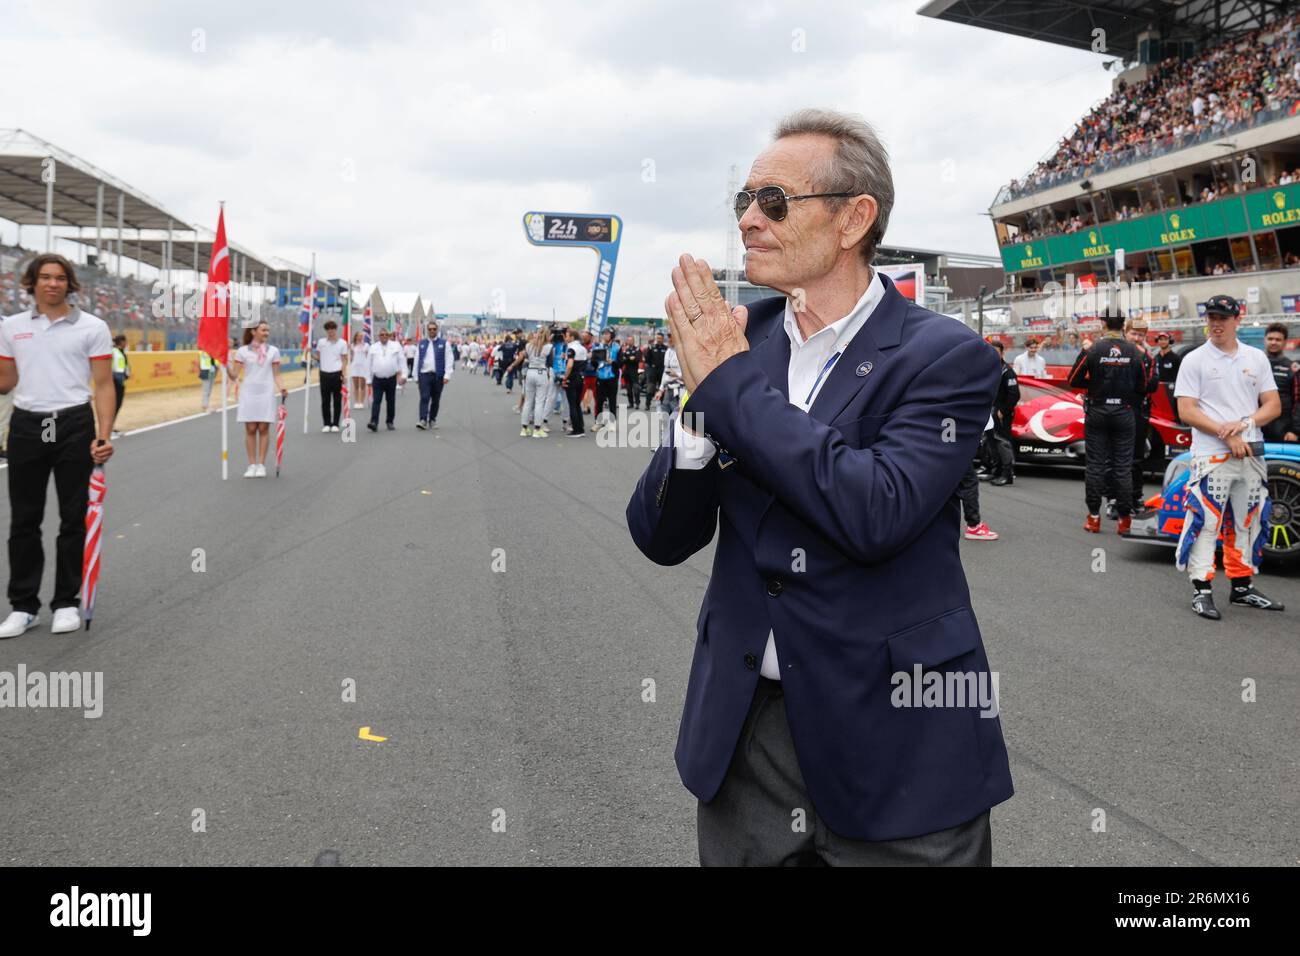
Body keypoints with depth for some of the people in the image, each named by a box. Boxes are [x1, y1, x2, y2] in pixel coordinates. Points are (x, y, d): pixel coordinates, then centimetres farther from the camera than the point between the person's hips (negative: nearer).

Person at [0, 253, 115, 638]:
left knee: (73, 518, 4)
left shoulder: (92, 327, 1)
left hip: (74, 426, -2)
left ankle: (66, 603, 16)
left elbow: (104, 385, -3)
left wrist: (104, 435, -13)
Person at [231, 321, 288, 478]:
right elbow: (235, 374, 2)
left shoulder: (273, 351, 7)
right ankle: (251, 465, 7)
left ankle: (261, 465, 6)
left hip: (266, 393, 1)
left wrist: (282, 388, -10)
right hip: (248, 393, 0)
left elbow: (276, 375, 7)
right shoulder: (243, 351, 3)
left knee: (263, 429, 0)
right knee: (250, 429, 1)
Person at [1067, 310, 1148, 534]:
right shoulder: (1136, 352, -1)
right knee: (1123, 466, 5)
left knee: (1095, 464, 5)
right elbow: (1143, 386, 3)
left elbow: (1074, 380, -4)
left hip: (1096, 413, -1)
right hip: (1124, 413, 1)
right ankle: (1124, 518, 8)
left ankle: (1093, 517, 6)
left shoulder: (1091, 350, -8)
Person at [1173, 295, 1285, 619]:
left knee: (1248, 522, 11)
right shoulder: (1194, 360, -1)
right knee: (1205, 521, -9)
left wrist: (1244, 423, -11)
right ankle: (1202, 591, -3)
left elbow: (1274, 405, 9)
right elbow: (1186, 411, -7)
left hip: (1251, 455, 5)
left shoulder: (1256, 358, 11)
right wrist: (1227, 436, -15)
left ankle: (1242, 587, 23)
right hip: (1211, 455, -5)